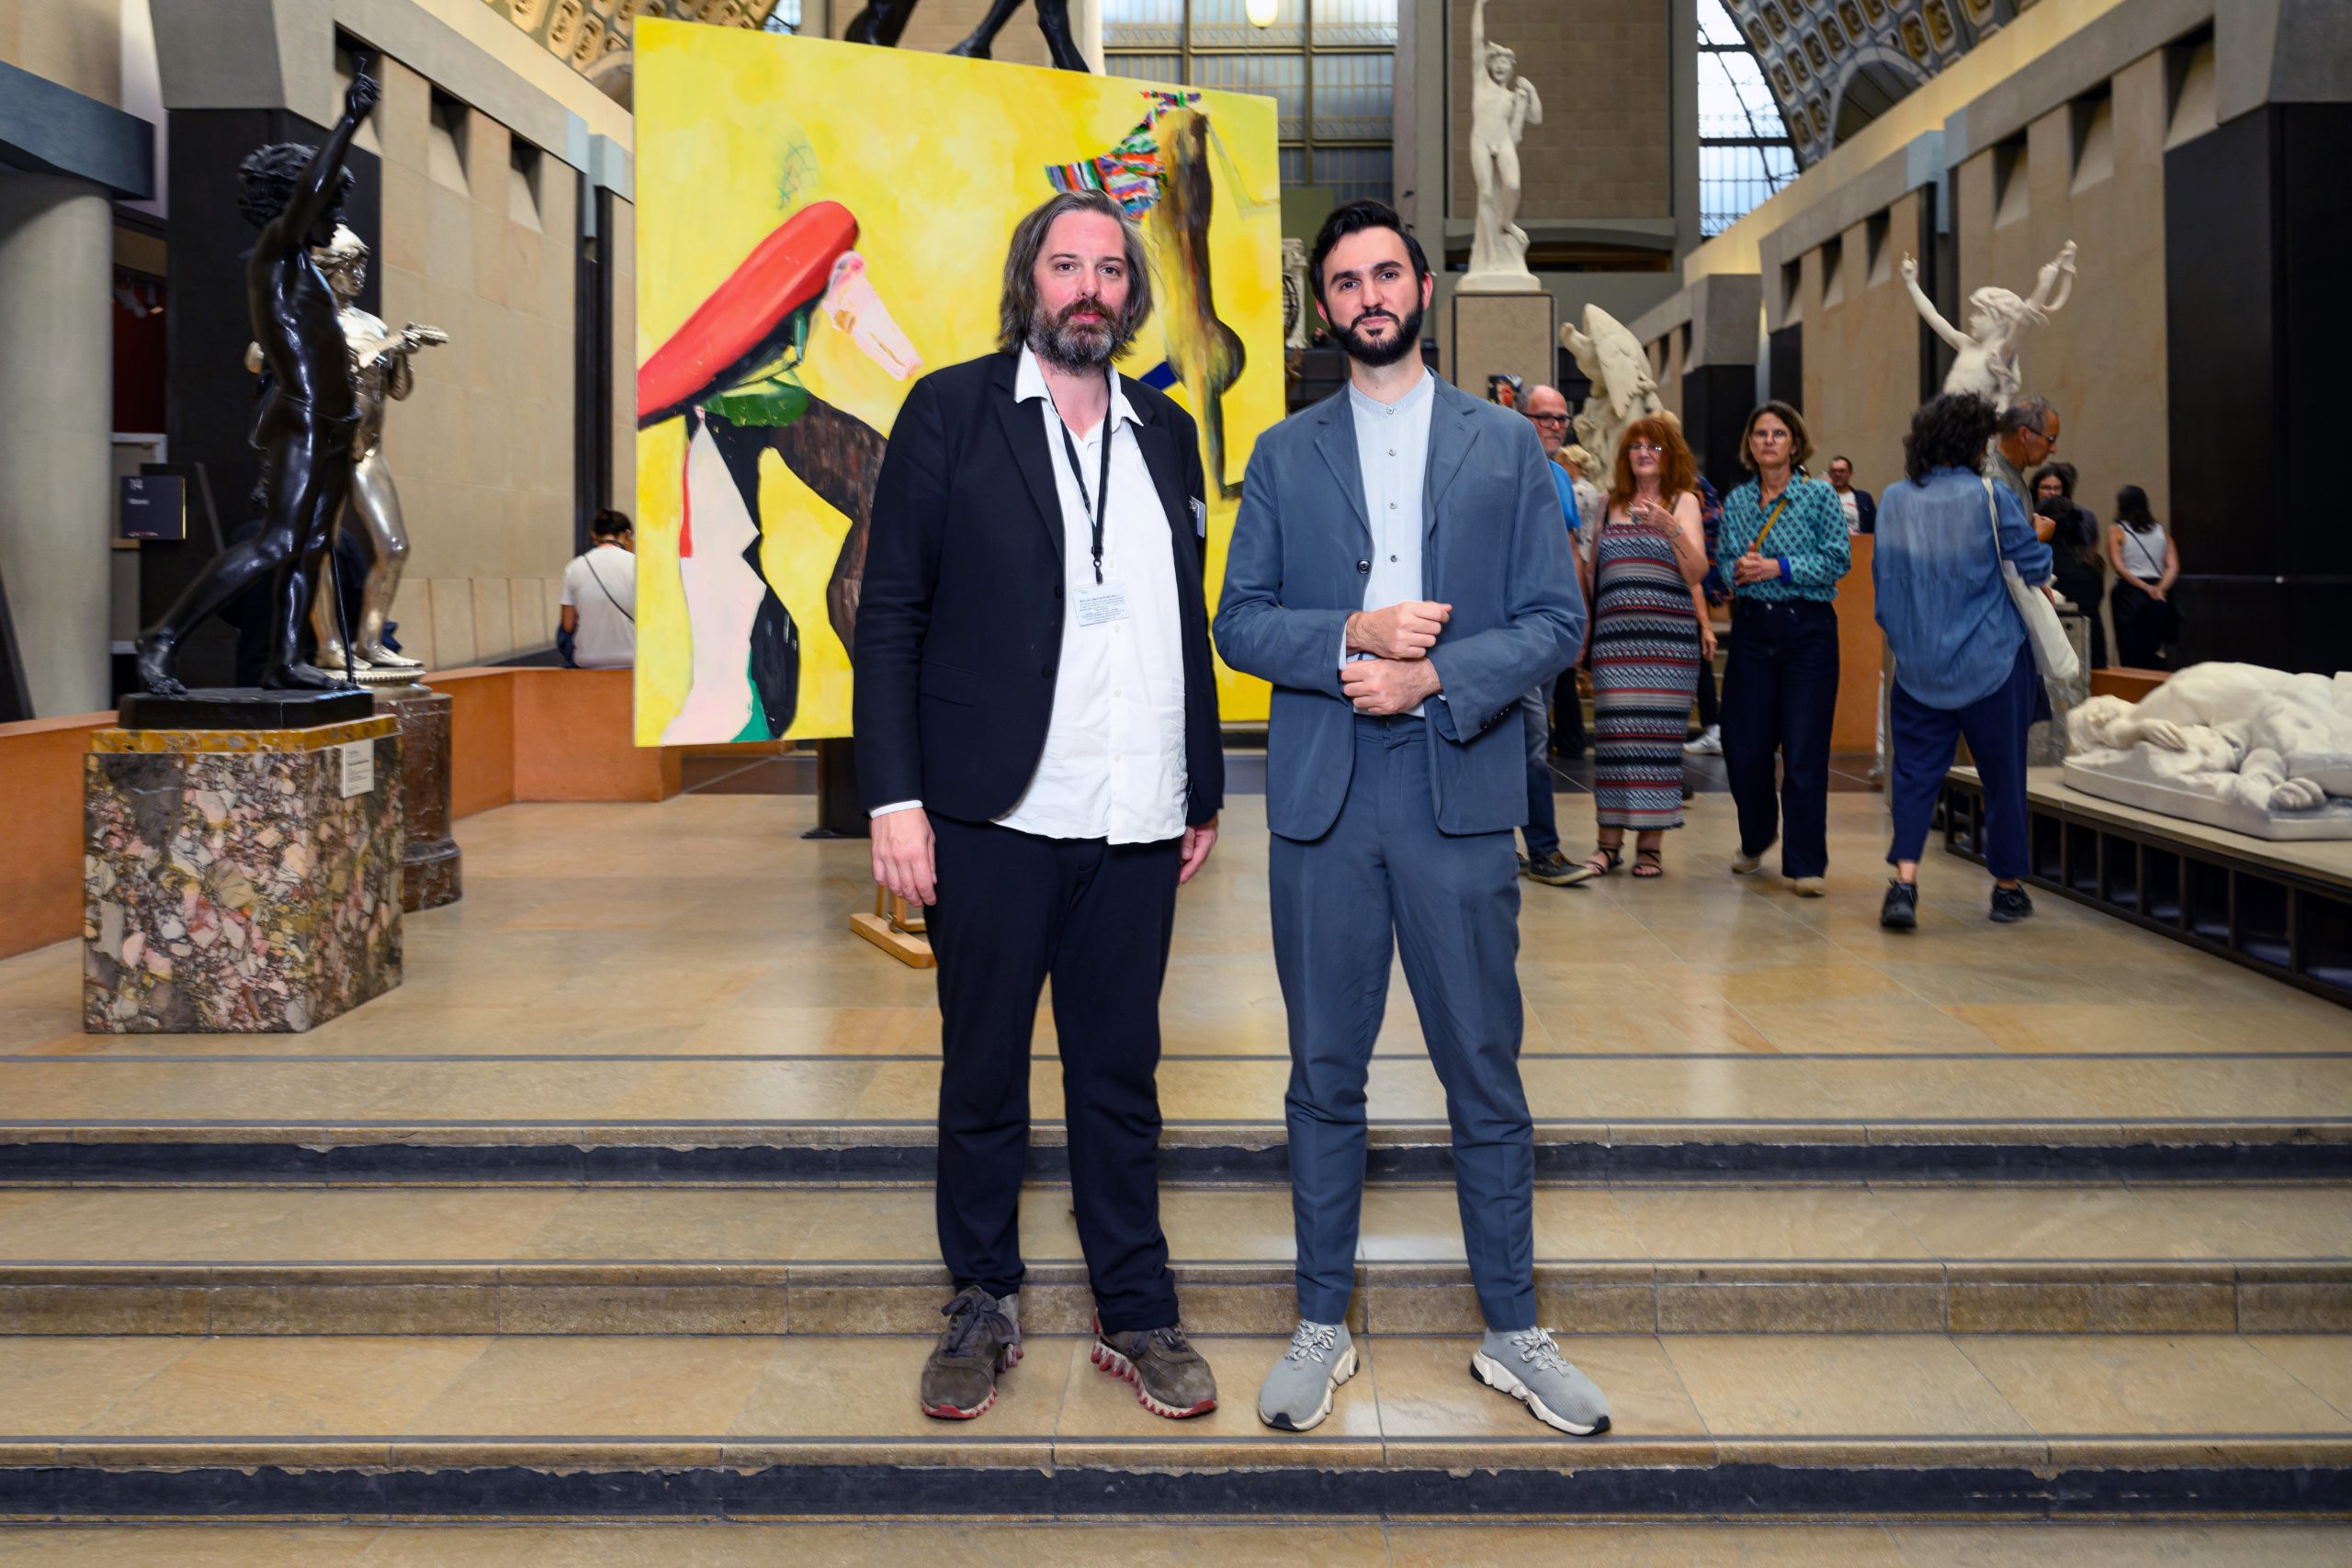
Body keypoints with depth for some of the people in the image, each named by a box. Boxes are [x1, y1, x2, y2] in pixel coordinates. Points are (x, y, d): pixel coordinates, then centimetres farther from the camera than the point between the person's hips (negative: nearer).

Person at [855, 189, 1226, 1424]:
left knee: (1121, 1077, 10)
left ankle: (1137, 1316, 22)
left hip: (1135, 824, 3)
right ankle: (983, 1307, 26)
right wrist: (893, 796, -10)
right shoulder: (950, 411, 2)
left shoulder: (1166, 432, 14)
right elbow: (888, 614, -2)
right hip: (993, 815, -3)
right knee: (982, 1075, 10)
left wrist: (1204, 792, 14)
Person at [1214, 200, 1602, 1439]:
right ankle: (1322, 1326, 21)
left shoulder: (1504, 445, 9)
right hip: (1321, 798, 1)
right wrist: (1351, 638, -13)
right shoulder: (1284, 455, 11)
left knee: (1485, 1072, 5)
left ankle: (1512, 1334, 19)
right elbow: (1238, 621, 4)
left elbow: (1556, 623, 2)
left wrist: (1433, 676, -13)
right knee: (1325, 1073, 8)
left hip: (1459, 793, -1)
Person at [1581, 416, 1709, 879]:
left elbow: (1698, 571, -3)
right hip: (1615, 637, 2)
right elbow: (1593, 570, 22)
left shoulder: (1683, 501, 7)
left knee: (1658, 735, -3)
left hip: (1668, 637, -2)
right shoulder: (1612, 503, 15)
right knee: (1614, 733, -5)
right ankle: (1609, 840, 2)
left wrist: (1670, 526, -17)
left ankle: (1651, 843, 5)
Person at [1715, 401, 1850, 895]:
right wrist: (1738, 570, -10)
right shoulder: (1736, 500, 11)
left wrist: (1778, 568, -15)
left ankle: (1804, 863, 2)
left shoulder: (1820, 495, 0)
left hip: (1807, 628, -3)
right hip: (1751, 627, 4)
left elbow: (1838, 560, -7)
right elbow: (1723, 563, 12)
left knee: (1805, 751, -5)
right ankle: (1755, 838, 31)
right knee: (1744, 744, 5)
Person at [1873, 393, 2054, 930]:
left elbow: (1882, 575, 10)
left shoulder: (1893, 501, 1)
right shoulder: (1991, 497, -11)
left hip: (1918, 664, 3)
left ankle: (1904, 883, -12)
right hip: (1991, 661, -3)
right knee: (2003, 774, 10)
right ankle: (2007, 887, 20)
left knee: (1915, 771, 4)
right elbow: (2033, 567, -4)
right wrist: (2042, 537, 18)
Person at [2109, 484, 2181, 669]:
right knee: (2154, 654, 10)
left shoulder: (2117, 532, 0)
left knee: (2130, 653, 1)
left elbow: (2119, 567, -10)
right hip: (2157, 596, 3)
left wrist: (2146, 588, -10)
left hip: (2128, 593, -3)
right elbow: (2173, 567, 0)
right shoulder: (2161, 531, 10)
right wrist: (2160, 589, -10)